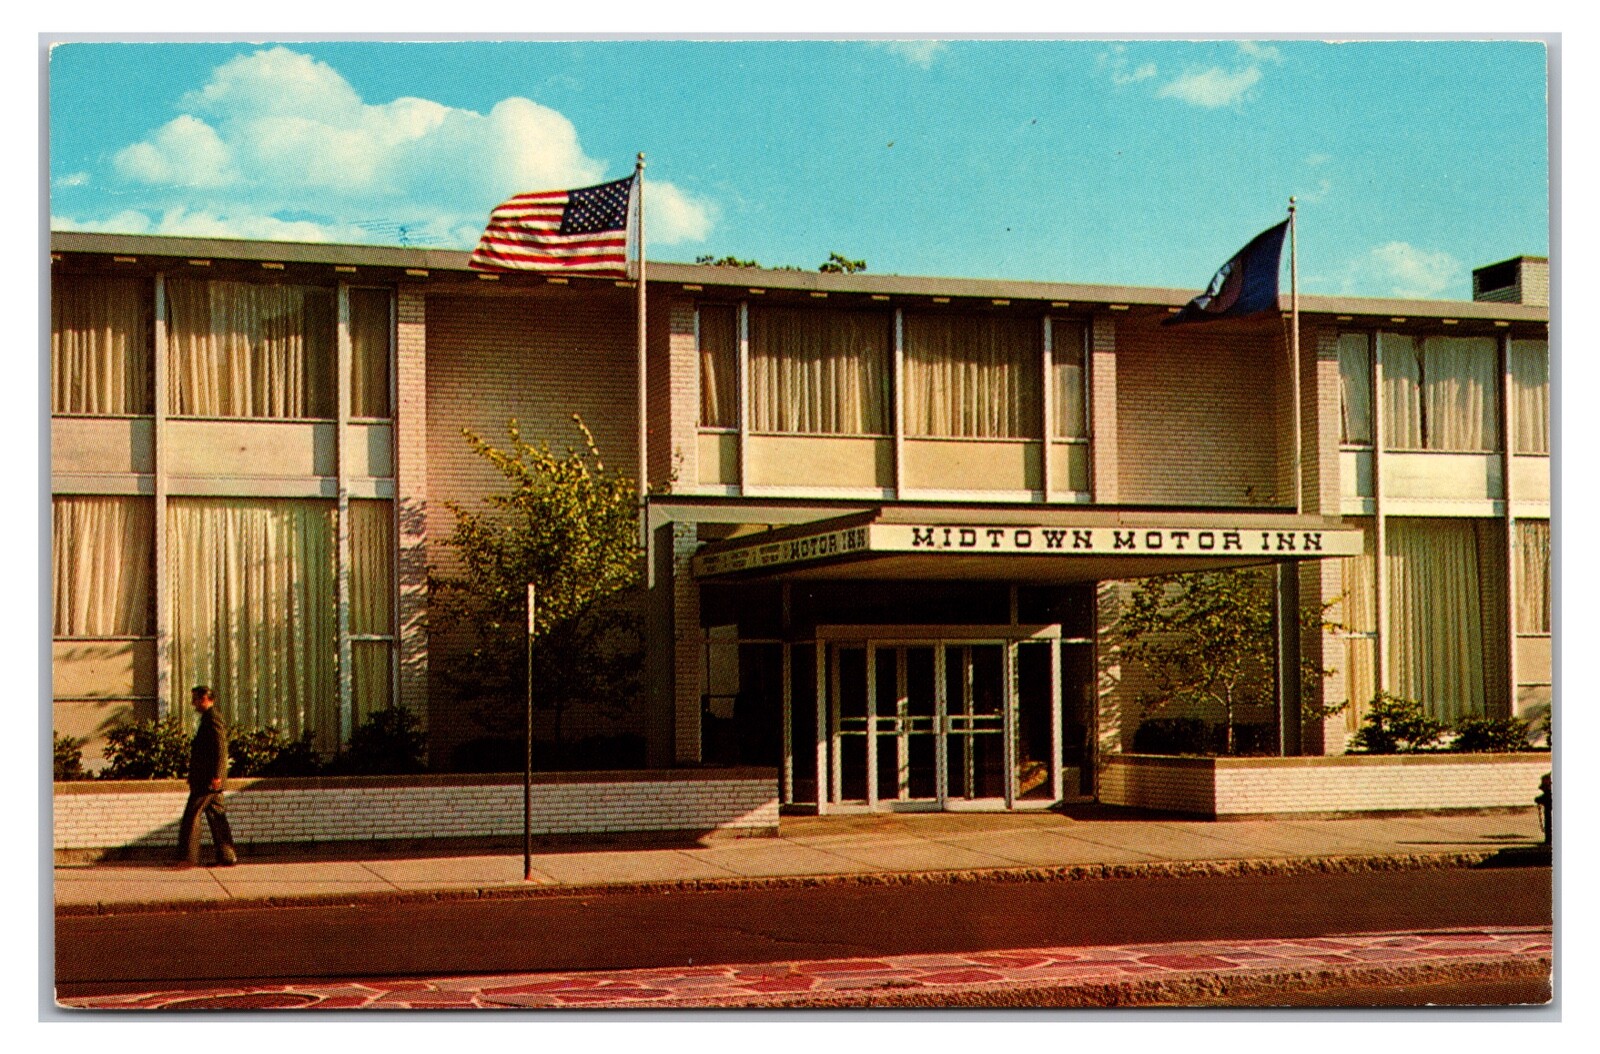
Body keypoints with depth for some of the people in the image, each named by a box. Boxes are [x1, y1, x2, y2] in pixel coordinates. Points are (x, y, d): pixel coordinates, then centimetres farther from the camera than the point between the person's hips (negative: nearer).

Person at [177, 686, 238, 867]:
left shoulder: (212, 718, -12)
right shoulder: (209, 718, 19)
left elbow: (220, 748, -20)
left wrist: (216, 775, -24)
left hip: (208, 779, -10)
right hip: (210, 779, 10)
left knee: (192, 814, -8)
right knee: (216, 816, 9)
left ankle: (188, 857, -7)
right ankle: (227, 856, 9)